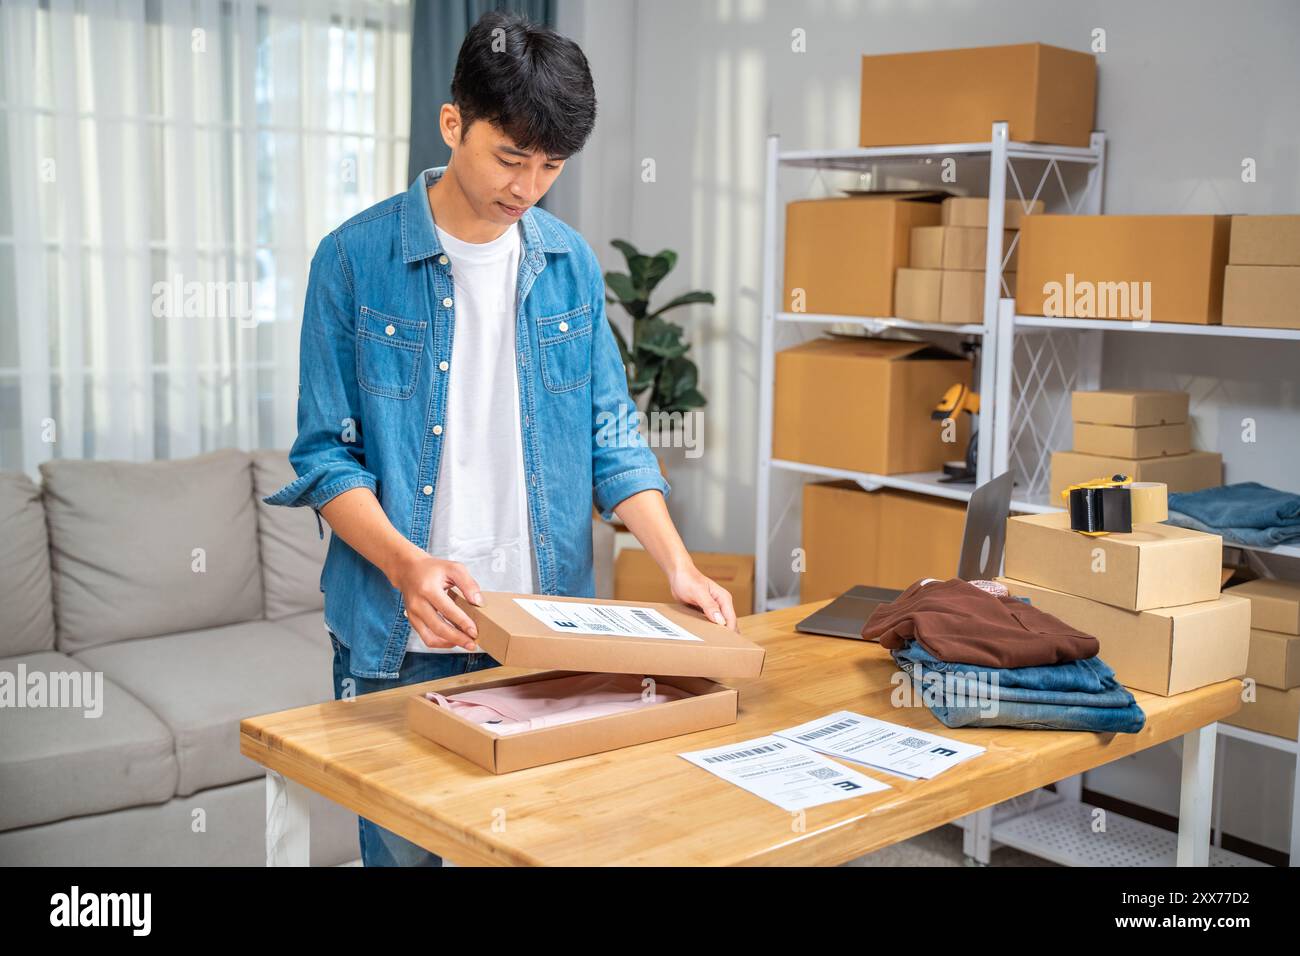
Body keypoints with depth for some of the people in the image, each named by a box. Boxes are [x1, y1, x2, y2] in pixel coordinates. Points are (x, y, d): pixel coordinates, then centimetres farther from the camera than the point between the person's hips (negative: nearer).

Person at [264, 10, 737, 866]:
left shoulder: (570, 264, 3)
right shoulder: (356, 260, -8)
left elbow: (611, 435, 6)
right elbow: (326, 456, -8)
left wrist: (678, 565, -8)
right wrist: (407, 564, -24)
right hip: (402, 639, -3)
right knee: (404, 844, 10)